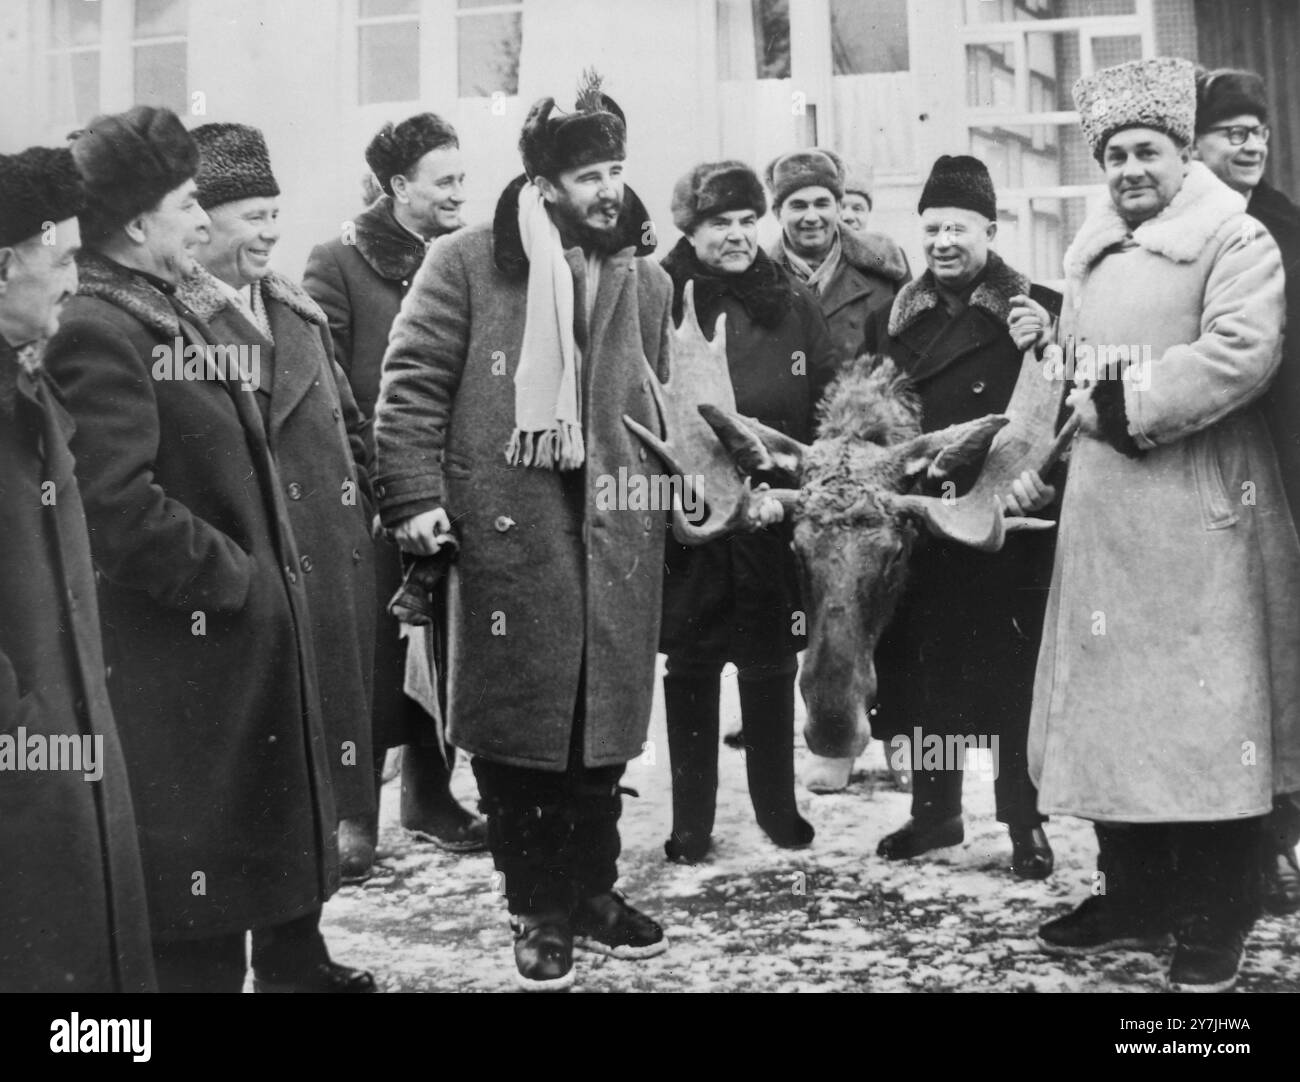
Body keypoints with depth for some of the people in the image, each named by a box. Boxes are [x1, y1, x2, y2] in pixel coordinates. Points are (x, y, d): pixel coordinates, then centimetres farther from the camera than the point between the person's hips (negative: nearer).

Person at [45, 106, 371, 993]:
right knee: (201, 842, 2)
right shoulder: (98, 331, -19)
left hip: (250, 629, 10)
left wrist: (269, 571, 10)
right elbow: (120, 504, -27)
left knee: (276, 814, 23)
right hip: (188, 648, -10)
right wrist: (231, 576, -18)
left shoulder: (170, 313, 13)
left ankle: (296, 963, 41)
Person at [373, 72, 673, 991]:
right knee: (517, 722, 3)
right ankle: (537, 908, 18)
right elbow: (412, 384, -4)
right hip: (506, 527, -4)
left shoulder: (646, 281, 13)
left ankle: (591, 889, 26)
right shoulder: (467, 264, -2)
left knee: (603, 718, 10)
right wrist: (415, 494, -12)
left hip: (616, 531, 4)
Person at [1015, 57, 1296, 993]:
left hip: (1198, 508, -7)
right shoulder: (1091, 252, 18)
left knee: (1206, 707, -2)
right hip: (1104, 505, 7)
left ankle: (1216, 927, 8)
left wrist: (1122, 408, -17)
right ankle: (1135, 898, 23)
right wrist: (1050, 343, 5)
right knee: (1113, 703, 10)